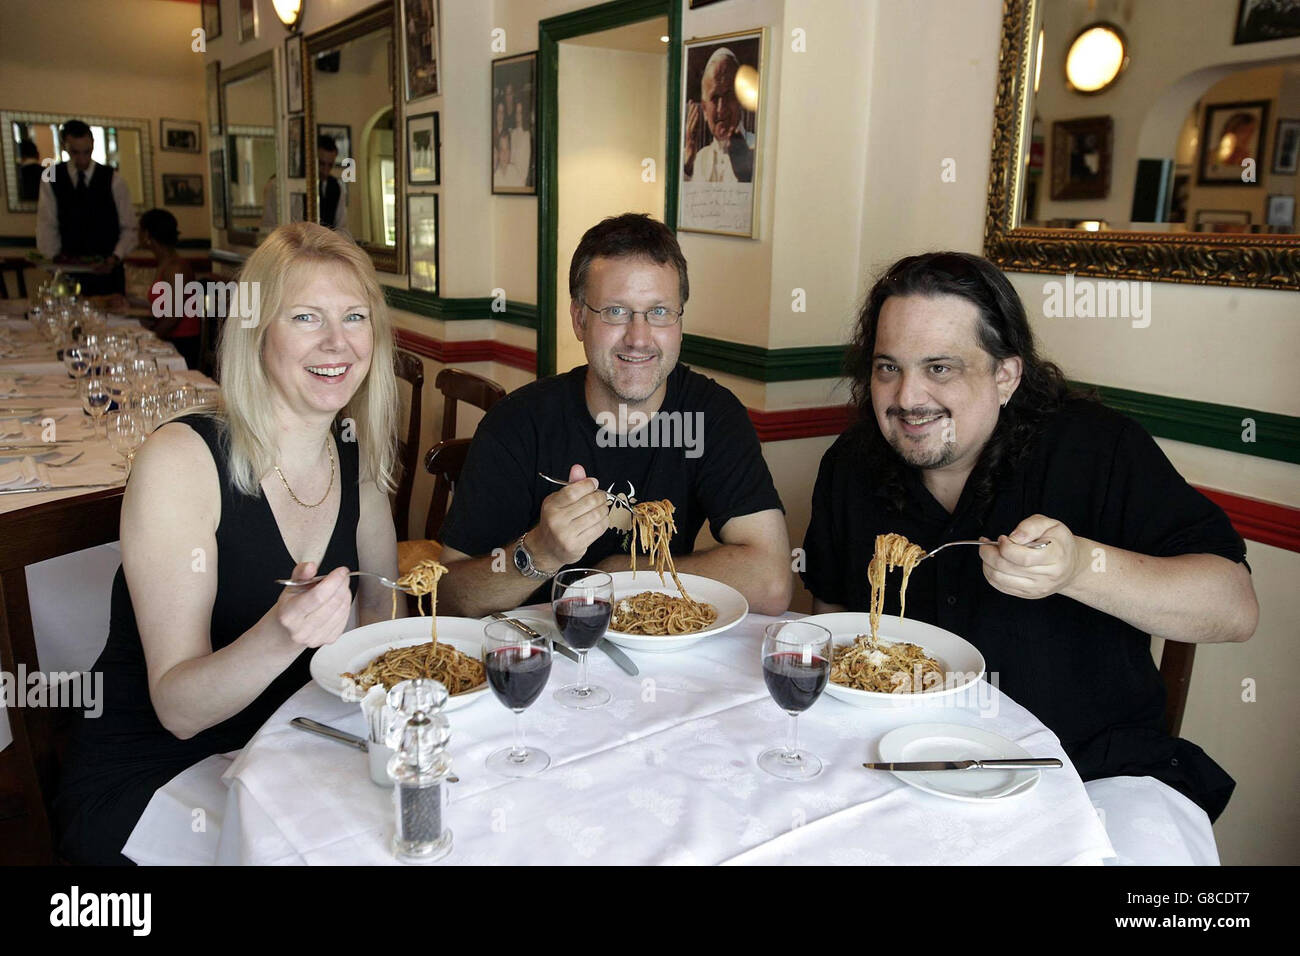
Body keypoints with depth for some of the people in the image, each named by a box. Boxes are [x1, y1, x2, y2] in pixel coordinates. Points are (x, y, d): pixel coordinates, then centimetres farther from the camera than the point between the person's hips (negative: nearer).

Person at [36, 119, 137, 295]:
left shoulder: (113, 180, 2)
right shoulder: (51, 180, 5)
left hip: (107, 270, -1)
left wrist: (115, 258, -16)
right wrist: (55, 256, -15)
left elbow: (128, 228, 0)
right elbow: (46, 226, 2)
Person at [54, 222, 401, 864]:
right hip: (141, 782, -5)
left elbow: (381, 605, 12)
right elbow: (177, 710, -20)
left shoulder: (357, 457, -2)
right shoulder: (179, 461, -18)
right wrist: (279, 637, -39)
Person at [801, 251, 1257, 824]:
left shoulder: (1097, 449, -11)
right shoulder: (850, 466, 2)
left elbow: (1236, 609, -18)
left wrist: (1081, 566, -34)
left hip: (1092, 771, -3)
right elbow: (831, 605, 16)